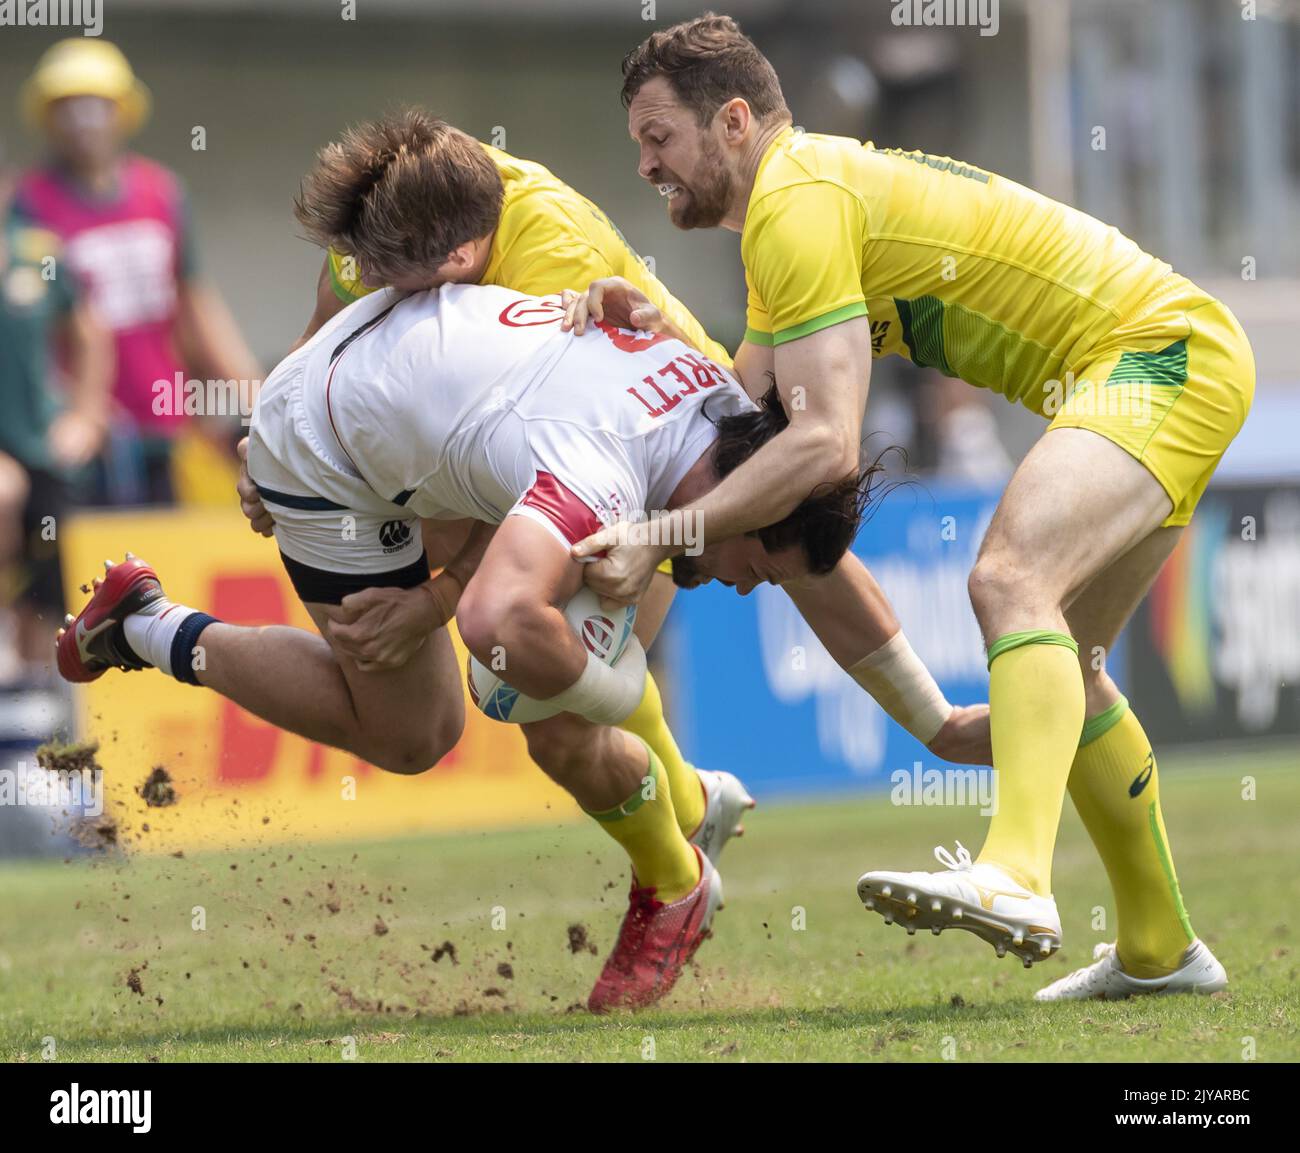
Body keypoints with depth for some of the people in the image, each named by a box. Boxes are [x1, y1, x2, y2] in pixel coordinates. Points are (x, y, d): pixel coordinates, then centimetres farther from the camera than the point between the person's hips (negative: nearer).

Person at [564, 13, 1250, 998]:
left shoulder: (798, 201, -17)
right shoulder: (811, 187, 16)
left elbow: (824, 442, -26)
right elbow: (747, 403, 11)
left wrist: (658, 541, -26)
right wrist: (653, 336, -5)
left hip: (1159, 352, -11)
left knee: (1011, 580, -29)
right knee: (1063, 659, 18)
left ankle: (1015, 877, -46)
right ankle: (1160, 948, 27)